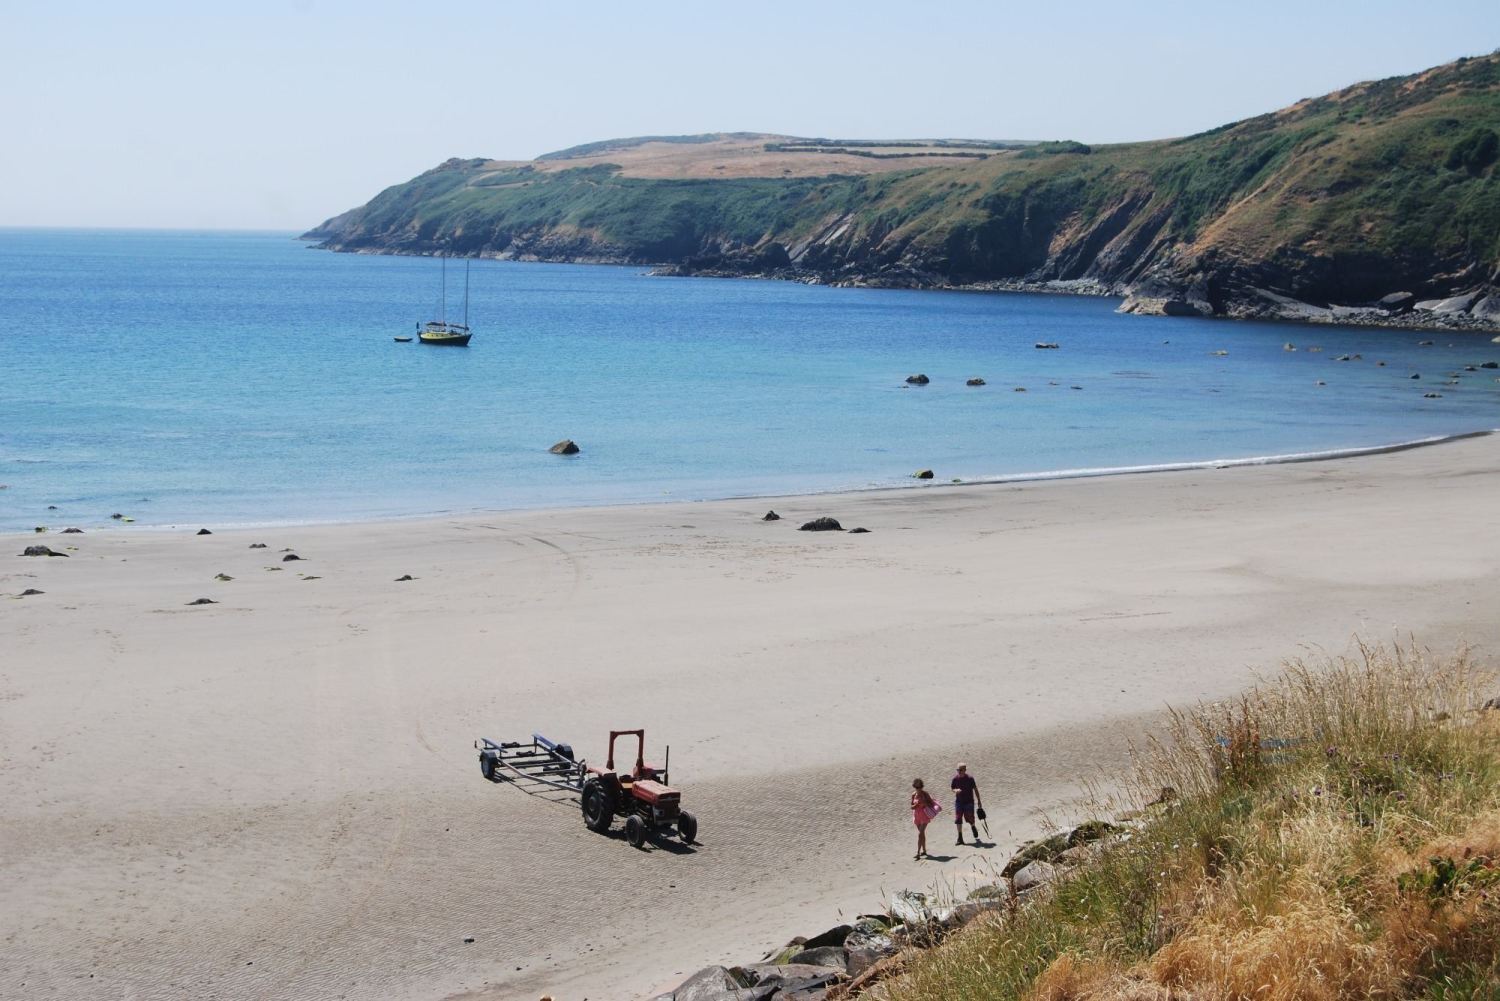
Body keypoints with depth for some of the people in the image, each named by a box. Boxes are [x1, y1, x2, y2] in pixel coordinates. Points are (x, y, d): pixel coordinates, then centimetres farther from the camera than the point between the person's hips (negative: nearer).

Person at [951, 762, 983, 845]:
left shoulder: (970, 778, -9)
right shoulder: (955, 778, -1)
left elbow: (975, 789, -3)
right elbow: (952, 788, 9)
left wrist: (979, 801, -1)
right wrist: (956, 790, -16)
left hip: (969, 802, -3)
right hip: (959, 801, 3)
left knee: (970, 820, 0)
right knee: (958, 820, -1)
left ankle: (976, 836, 25)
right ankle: (960, 838, 8)